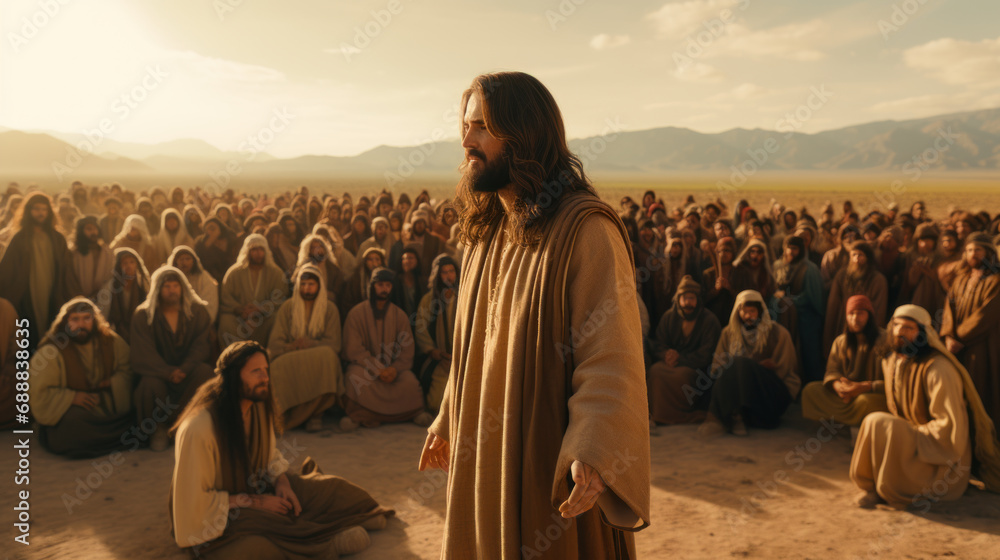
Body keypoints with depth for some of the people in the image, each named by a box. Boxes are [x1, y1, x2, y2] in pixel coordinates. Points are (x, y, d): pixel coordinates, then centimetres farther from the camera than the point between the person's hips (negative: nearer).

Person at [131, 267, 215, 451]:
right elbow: (144, 355, -11)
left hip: (188, 370, 1)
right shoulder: (143, 316, -2)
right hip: (159, 372, -1)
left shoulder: (198, 311, 3)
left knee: (204, 371, -32)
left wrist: (183, 370, -24)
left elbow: (201, 346, -5)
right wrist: (169, 372, -27)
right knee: (151, 383, -35)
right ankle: (158, 428, -4)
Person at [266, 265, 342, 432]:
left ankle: (316, 413, -21)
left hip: (320, 361, 0)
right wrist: (291, 347, -21)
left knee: (328, 356, -34)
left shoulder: (330, 309, 8)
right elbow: (274, 343, 2)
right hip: (290, 360, 0)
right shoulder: (287, 307, 10)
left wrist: (308, 344, -19)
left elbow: (333, 345, -2)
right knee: (279, 367, -34)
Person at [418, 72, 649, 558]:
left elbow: (611, 356, -25)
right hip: (486, 459, 7)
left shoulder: (586, 228, -18)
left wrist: (593, 455, -37)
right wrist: (448, 423, 20)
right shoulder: (488, 230, 9)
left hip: (555, 468, -7)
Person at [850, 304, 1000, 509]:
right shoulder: (891, 362, 5)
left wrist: (908, 436, -15)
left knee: (876, 423, -26)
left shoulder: (938, 369, -21)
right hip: (912, 444, 9)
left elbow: (951, 427, -23)